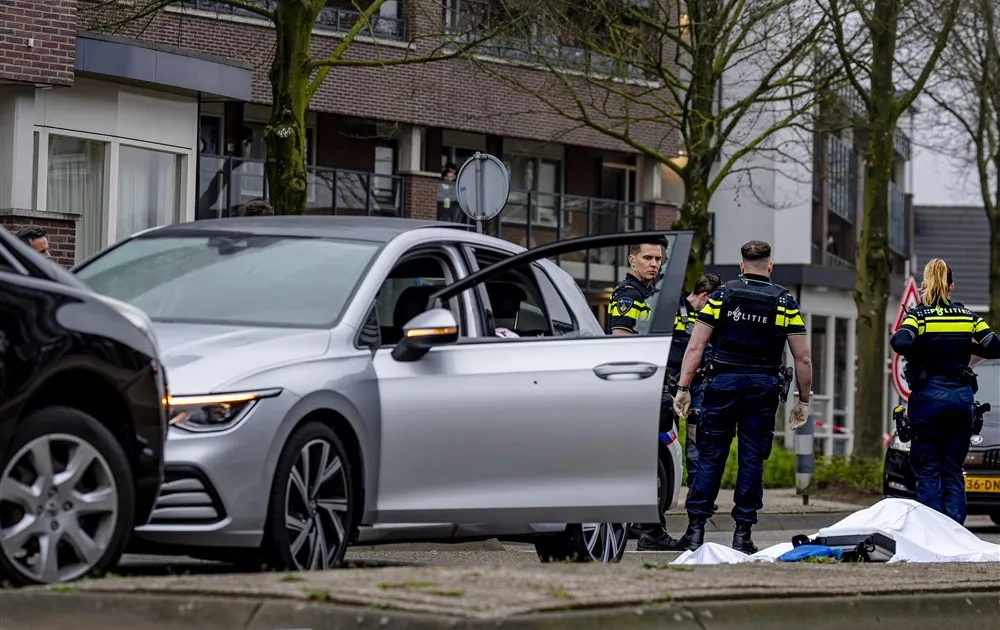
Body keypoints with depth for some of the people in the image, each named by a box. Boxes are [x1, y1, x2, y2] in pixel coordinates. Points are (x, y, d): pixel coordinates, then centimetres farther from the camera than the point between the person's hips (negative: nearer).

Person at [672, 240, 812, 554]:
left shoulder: (721, 296, 4)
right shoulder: (785, 303, 5)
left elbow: (695, 347, -2)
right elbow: (802, 358, 3)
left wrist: (683, 388, 0)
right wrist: (803, 401, 11)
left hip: (723, 383, 0)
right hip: (764, 387, 0)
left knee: (710, 457, 4)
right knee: (752, 460, 4)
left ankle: (696, 528, 0)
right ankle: (742, 533, 4)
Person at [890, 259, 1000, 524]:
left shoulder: (918, 315, -5)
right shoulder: (967, 316, 5)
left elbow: (900, 343, -23)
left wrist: (916, 353, -2)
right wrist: (966, 346, 13)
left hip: (929, 395, -3)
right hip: (962, 396, 3)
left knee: (927, 471, 2)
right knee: (953, 470, 9)